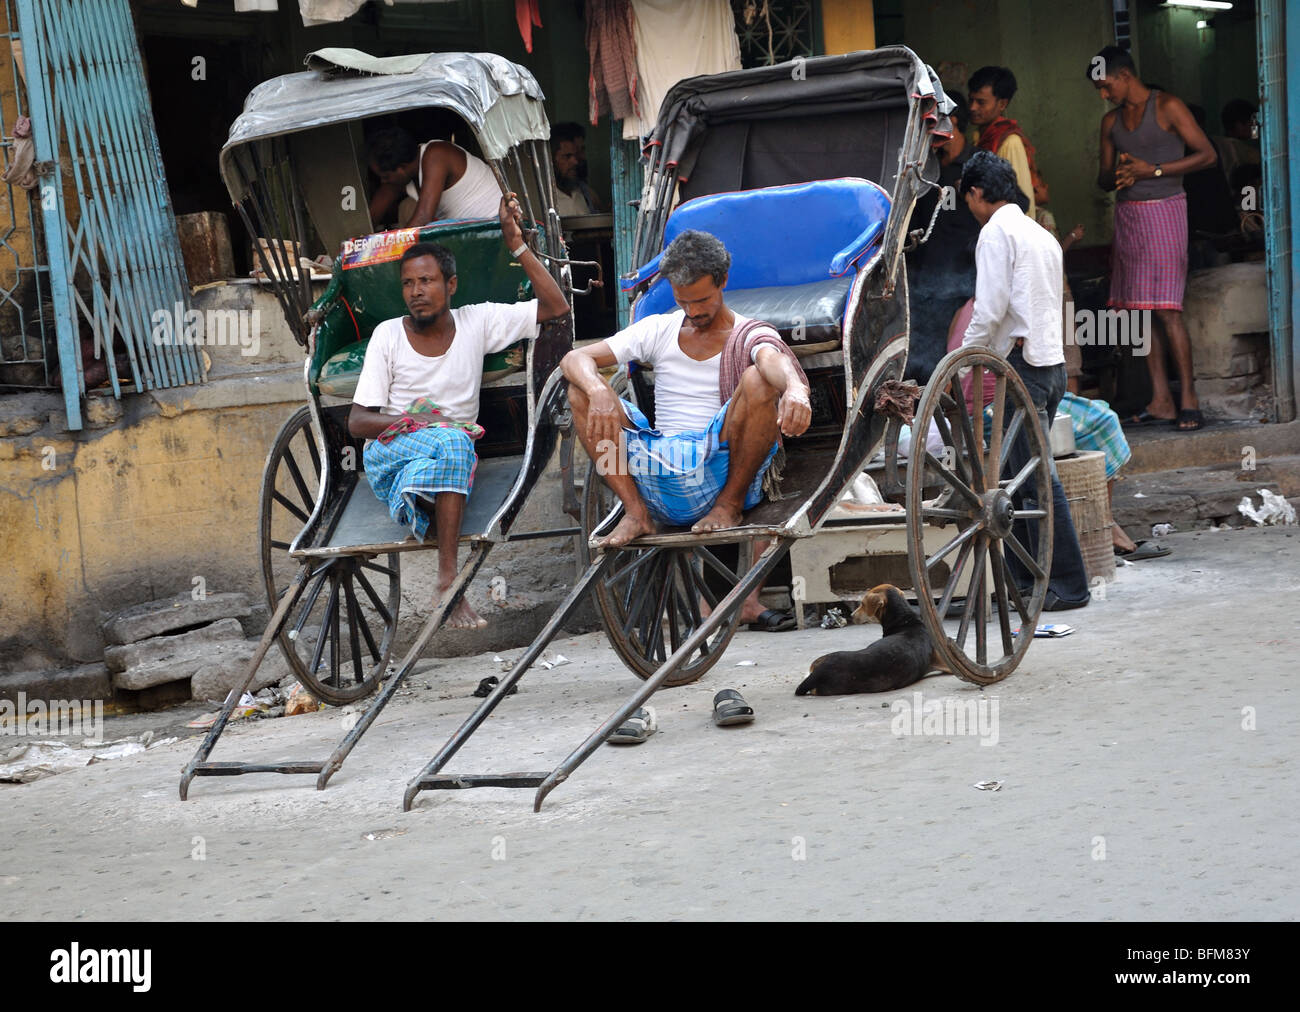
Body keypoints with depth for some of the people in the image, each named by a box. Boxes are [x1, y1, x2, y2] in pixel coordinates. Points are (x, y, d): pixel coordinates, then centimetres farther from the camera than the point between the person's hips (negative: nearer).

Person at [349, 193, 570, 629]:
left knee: (455, 442, -36)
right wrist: (408, 420, -18)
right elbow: (356, 421, 1)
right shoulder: (388, 335, 2)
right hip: (388, 455, -1)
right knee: (453, 440, -34)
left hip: (453, 456, 2)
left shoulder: (477, 322, 6)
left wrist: (516, 244, -3)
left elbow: (556, 306, 3)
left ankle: (446, 582, -39)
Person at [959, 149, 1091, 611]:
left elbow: (990, 308, -14)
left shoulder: (996, 231, -7)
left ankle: (1068, 585, -9)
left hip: (1022, 361, -9)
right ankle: (1022, 579, 16)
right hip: (1052, 360, 9)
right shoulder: (1042, 234, 19)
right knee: (1017, 474, 13)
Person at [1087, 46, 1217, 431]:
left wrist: (1153, 171, -14)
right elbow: (1104, 177, 19)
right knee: (1136, 308, 1)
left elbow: (1207, 154, -7)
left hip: (1163, 211, -6)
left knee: (1165, 309, -12)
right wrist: (1114, 177, -6)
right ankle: (1161, 400, 4)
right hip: (1126, 215, 6)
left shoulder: (1167, 107, -4)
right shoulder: (1111, 121, 14)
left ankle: (1188, 399, -7)